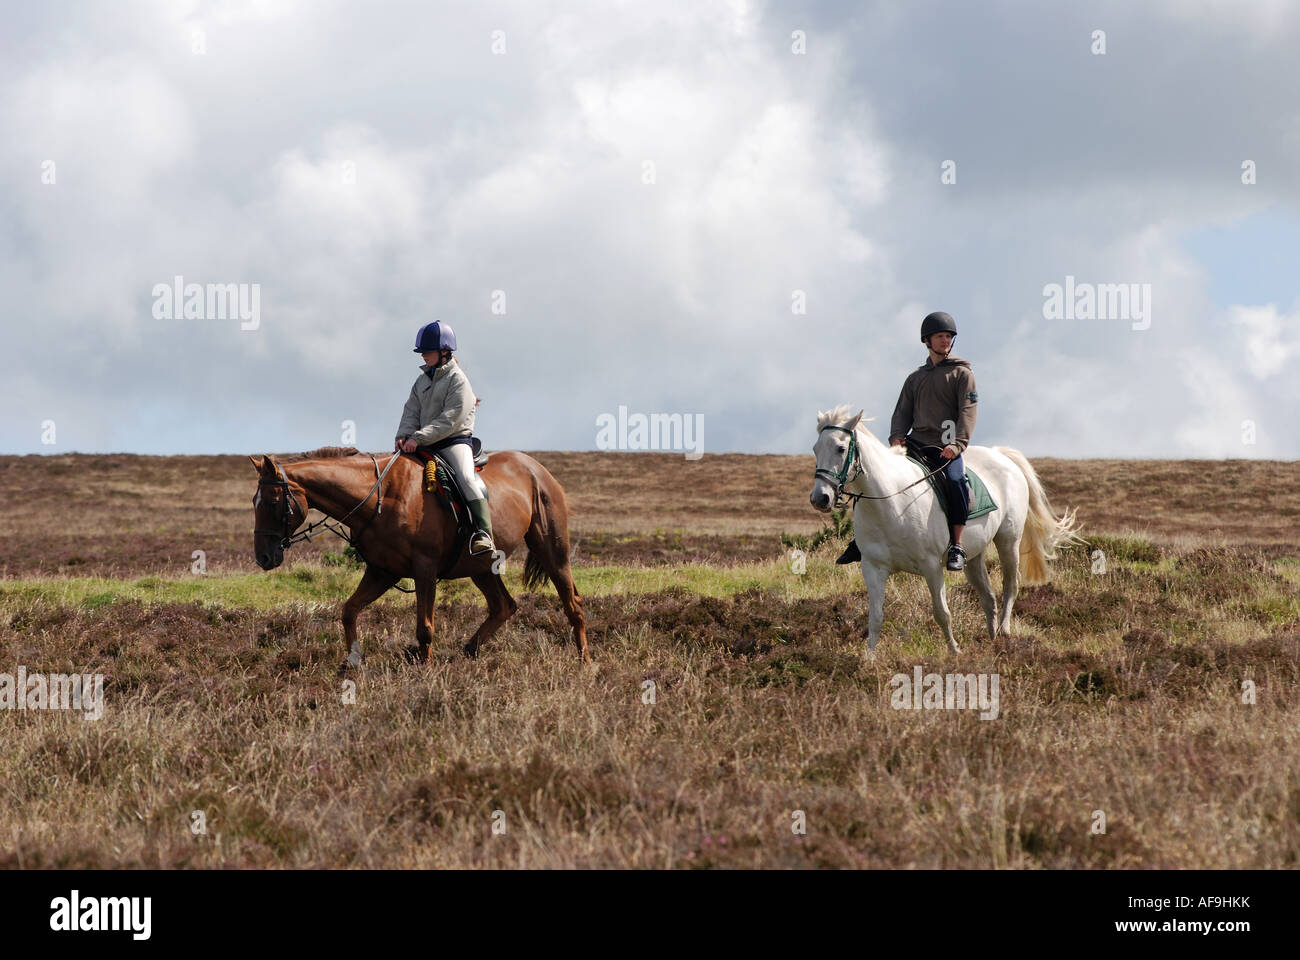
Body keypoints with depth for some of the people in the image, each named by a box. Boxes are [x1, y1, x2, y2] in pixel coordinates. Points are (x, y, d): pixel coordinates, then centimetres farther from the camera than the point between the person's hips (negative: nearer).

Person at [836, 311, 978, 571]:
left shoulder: (962, 373, 5)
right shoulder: (915, 378, 20)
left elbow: (967, 412, -6)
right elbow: (902, 413, 16)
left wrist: (957, 444, -22)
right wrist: (896, 437, -6)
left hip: (946, 449, -5)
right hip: (914, 444, 5)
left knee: (956, 481, -36)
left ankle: (956, 547, -30)